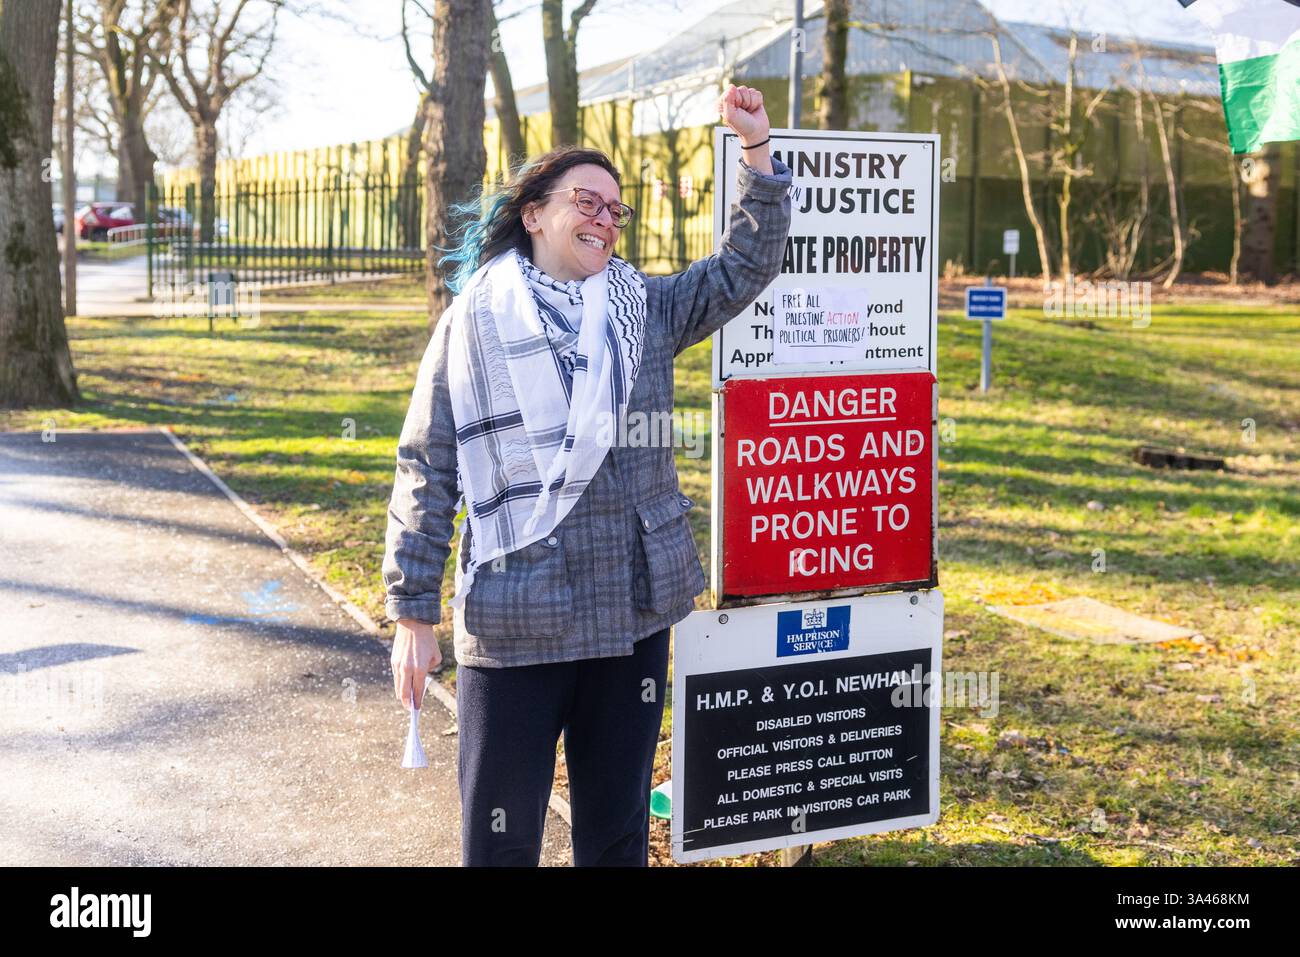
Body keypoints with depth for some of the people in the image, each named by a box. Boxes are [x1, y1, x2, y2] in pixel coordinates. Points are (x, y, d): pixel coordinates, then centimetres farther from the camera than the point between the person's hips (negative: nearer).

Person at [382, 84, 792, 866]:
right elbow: (427, 473, -2)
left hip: (635, 614, 4)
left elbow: (746, 268, 4)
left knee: (618, 831, 16)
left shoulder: (647, 310, 10)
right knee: (501, 837, 7)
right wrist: (413, 614, -5)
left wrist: (757, 149, -8)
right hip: (514, 622, -3)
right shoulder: (475, 321, -2)